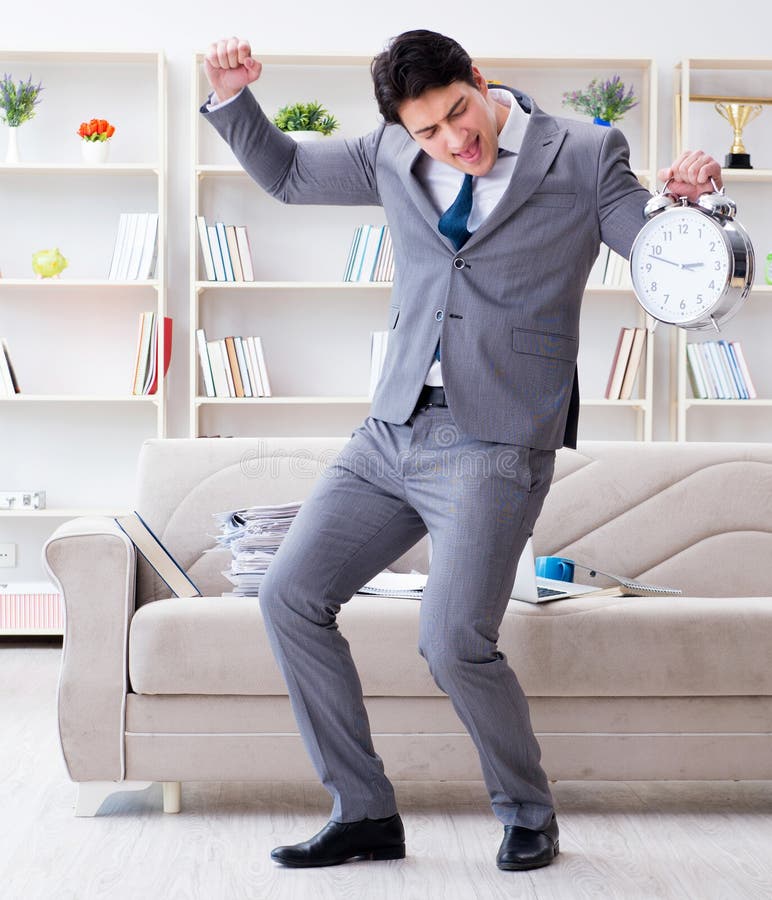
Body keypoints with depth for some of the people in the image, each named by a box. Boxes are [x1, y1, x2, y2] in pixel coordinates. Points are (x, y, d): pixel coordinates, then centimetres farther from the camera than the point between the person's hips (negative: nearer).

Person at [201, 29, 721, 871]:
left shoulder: (583, 157, -3)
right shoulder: (393, 156, 9)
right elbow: (285, 172, 23)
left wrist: (690, 202, -23)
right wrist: (231, 97, 7)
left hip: (496, 440, -6)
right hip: (393, 426, 6)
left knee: (452, 641, -17)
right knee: (289, 597, 1)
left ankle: (529, 814, 11)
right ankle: (364, 812, 14)